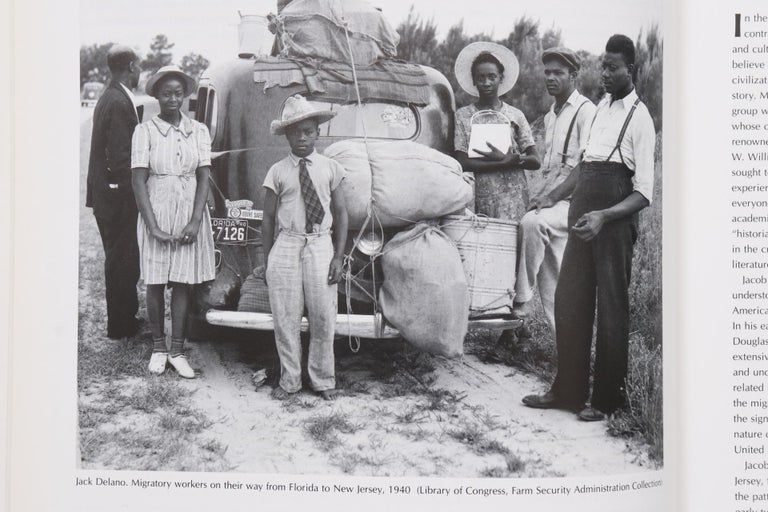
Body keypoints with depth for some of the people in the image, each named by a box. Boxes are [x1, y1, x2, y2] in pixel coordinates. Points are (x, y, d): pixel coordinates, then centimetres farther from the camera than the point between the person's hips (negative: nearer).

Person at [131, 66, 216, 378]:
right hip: (156, 212, -1)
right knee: (155, 283, 4)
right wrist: (153, 227, -13)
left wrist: (195, 221, -9)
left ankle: (177, 350, 9)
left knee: (183, 282, 3)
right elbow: (139, 182, -6)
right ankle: (159, 347, 17)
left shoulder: (198, 131, 5)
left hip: (190, 214, 2)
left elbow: (203, 178, 2)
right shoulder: (145, 131, -2)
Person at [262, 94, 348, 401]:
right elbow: (268, 218, 6)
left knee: (323, 318, 3)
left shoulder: (330, 169, 5)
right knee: (285, 318, 3)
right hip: (286, 247, 0)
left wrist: (338, 257, -1)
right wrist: (267, 261, 3)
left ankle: (322, 380, 18)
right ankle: (289, 380, 17)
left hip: (320, 246, 0)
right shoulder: (277, 172, 3)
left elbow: (341, 215, 6)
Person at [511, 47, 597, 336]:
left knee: (532, 222, -34)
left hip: (574, 200, -8)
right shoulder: (550, 116, 21)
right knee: (550, 280, 2)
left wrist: (549, 195, -18)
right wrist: (542, 195, 10)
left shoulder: (586, 111, -5)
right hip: (551, 199, 8)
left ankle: (521, 299, -26)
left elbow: (585, 167, -14)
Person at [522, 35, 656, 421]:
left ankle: (607, 399, 13)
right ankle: (568, 390, 22)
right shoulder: (601, 107, 14)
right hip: (582, 215, 7)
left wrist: (604, 216, -25)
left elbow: (643, 193, -13)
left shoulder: (639, 118, -8)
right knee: (568, 301, 10)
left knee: (611, 309, 1)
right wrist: (554, 196, 17)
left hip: (614, 221, -7)